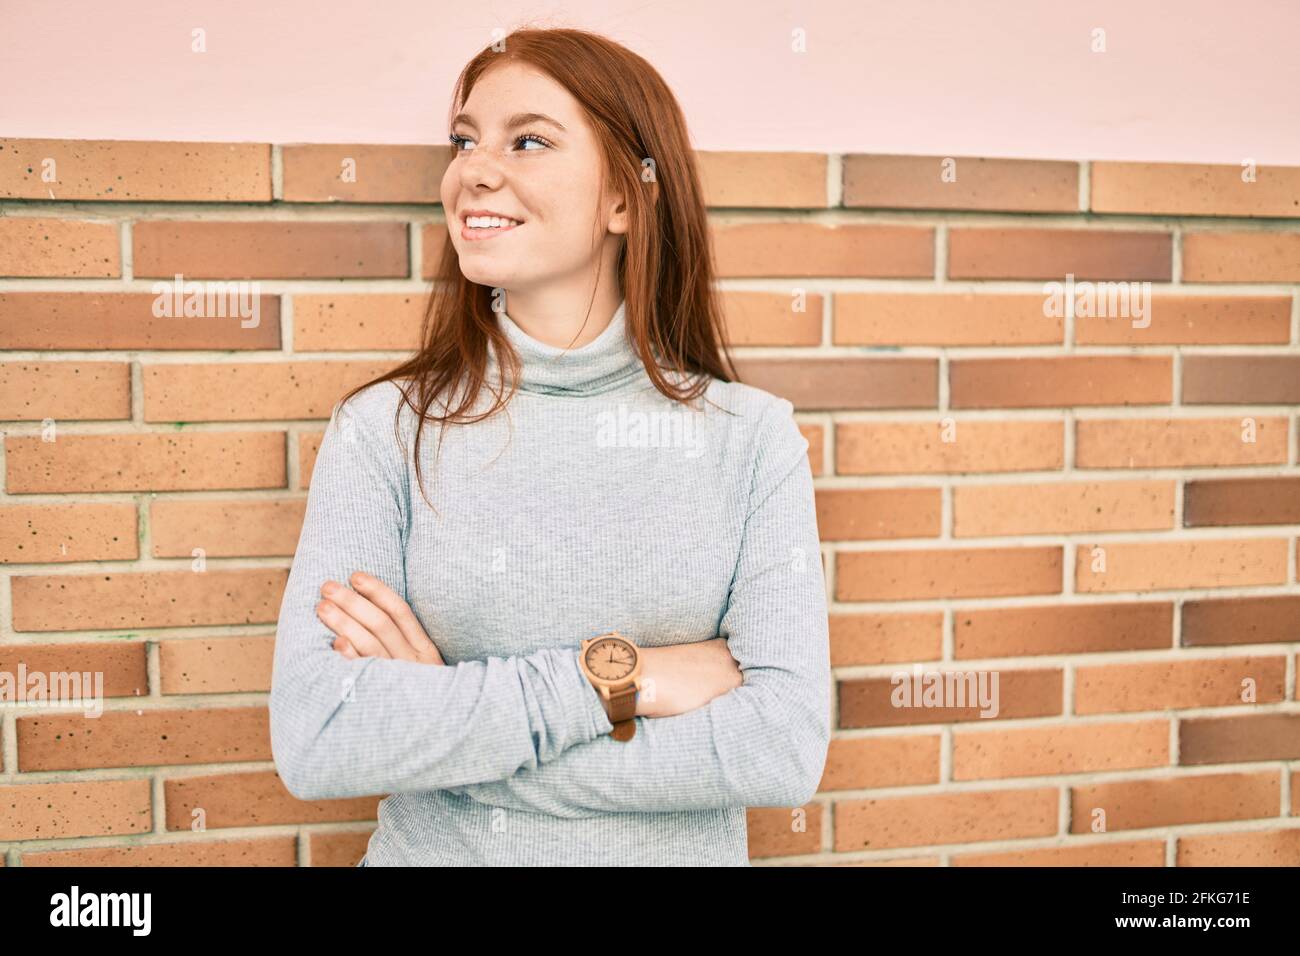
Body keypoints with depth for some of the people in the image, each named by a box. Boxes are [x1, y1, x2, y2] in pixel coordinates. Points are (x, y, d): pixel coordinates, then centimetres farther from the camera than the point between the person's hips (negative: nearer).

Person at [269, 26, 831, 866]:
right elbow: (313, 741, -19)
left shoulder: (751, 435, -10)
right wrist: (620, 678, -22)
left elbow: (790, 747, -19)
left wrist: (441, 715, -18)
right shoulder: (385, 428, -10)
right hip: (433, 850, 0)